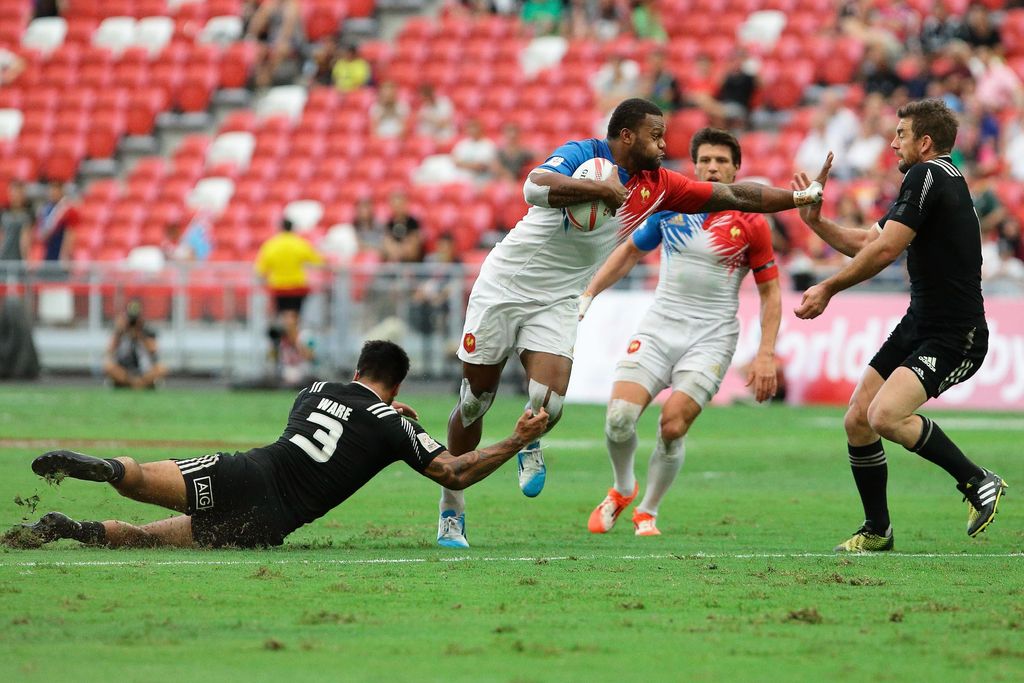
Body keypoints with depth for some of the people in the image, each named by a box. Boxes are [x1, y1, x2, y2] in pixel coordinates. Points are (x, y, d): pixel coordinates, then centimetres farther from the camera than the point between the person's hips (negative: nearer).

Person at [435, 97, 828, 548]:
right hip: (504, 286, -4)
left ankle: (529, 447, 17)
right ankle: (451, 509, 18)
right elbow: (534, 188, -35)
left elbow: (735, 196, 4)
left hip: (557, 303, 4)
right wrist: (601, 189, -33)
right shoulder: (582, 154, -15)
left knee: (549, 404, -18)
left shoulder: (658, 186, 2)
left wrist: (800, 197, 0)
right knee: (474, 402, 2)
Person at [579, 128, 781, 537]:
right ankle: (622, 490, 17)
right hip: (659, 328, 3)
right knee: (619, 417, -14)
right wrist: (588, 294, 14)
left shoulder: (751, 224, -4)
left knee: (673, 427, -17)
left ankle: (648, 512, 7)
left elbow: (770, 292, 2)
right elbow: (630, 252, 19)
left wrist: (765, 355, -6)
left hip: (711, 338, -2)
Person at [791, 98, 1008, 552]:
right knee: (858, 421, 5)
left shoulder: (928, 175, -15)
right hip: (918, 324, 10)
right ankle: (877, 531, 18)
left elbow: (885, 249, -20)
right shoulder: (932, 179, 17)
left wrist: (828, 289, -10)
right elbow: (865, 242, 24)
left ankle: (977, 482, -10)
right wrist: (816, 221, 11)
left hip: (953, 338, -10)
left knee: (886, 415, -27)